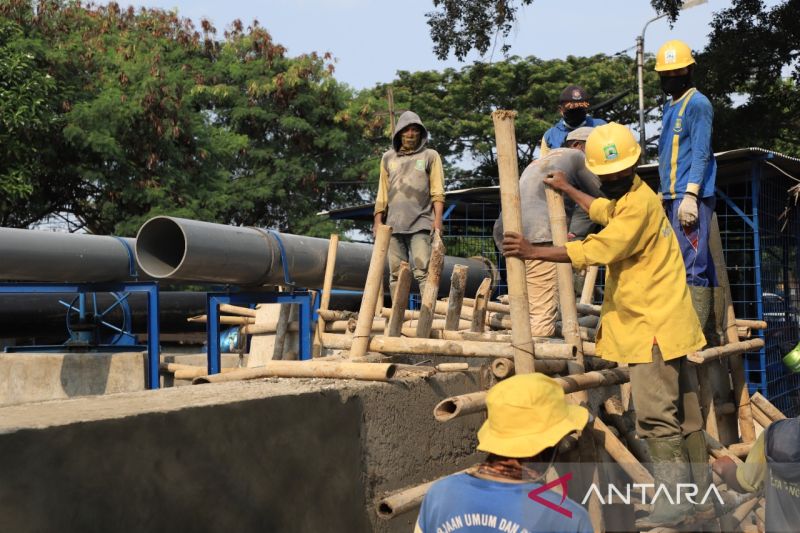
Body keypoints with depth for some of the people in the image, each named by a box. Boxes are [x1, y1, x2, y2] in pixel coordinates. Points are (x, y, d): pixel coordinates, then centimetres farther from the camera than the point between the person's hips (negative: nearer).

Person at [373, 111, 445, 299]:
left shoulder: (430, 156, 9)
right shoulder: (388, 158, 17)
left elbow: (437, 191, 2)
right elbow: (382, 193, 17)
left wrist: (438, 218, -9)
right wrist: (378, 220, 11)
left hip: (420, 224, -3)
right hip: (393, 225, 3)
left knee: (422, 271, -11)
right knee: (396, 274, 3)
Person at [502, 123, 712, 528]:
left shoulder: (639, 203, -18)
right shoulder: (626, 197, 16)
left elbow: (592, 251, -24)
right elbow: (604, 212, 41)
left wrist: (533, 252, -21)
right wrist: (567, 190, 50)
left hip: (654, 326, -11)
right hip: (657, 323, 11)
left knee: (656, 416, -11)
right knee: (682, 414, 13)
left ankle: (676, 502, -7)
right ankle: (699, 496, 20)